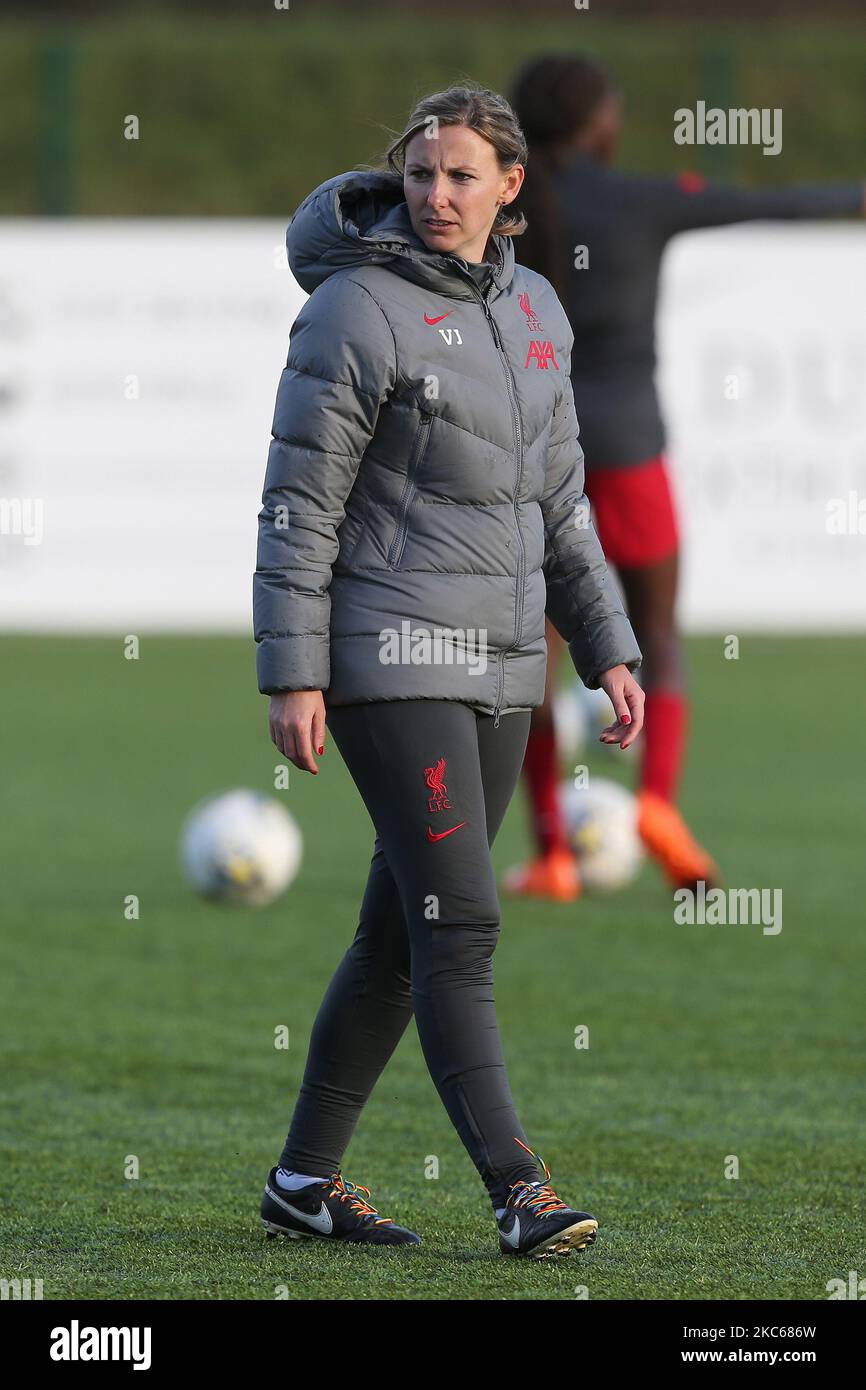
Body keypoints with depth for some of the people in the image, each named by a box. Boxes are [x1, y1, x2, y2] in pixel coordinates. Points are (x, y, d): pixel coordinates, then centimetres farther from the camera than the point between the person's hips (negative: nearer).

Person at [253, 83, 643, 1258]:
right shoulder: (357, 311, -11)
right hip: (389, 660, -7)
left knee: (403, 933, 11)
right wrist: (292, 678, -15)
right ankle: (520, 1197, -16)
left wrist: (608, 650, 11)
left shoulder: (532, 311, 10)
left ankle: (307, 1180, 21)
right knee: (461, 925, -14)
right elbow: (299, 505, -11)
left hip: (496, 666, 7)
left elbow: (555, 499, 17)